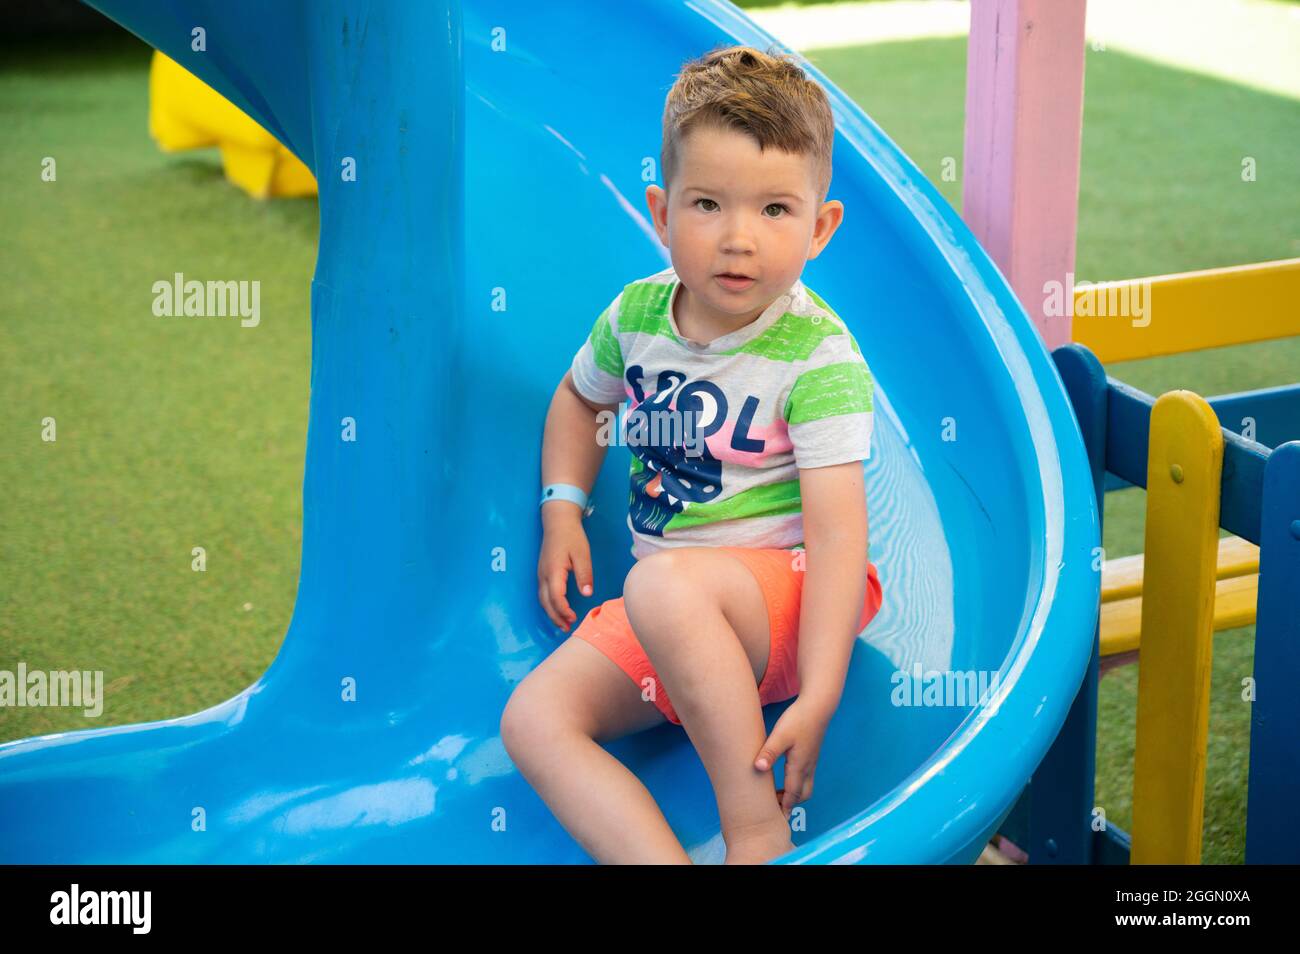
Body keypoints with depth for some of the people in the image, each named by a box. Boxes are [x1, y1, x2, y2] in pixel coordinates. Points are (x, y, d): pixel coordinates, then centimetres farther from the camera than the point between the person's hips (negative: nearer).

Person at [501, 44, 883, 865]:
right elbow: (580, 396, 27)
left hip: (785, 588, -6)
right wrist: (563, 513, 11)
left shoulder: (819, 356, -14)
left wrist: (819, 696, -28)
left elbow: (838, 531, -21)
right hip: (658, 616, 7)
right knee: (533, 720, -14)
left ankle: (759, 834, -26)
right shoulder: (638, 313, 3)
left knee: (664, 584, -37)